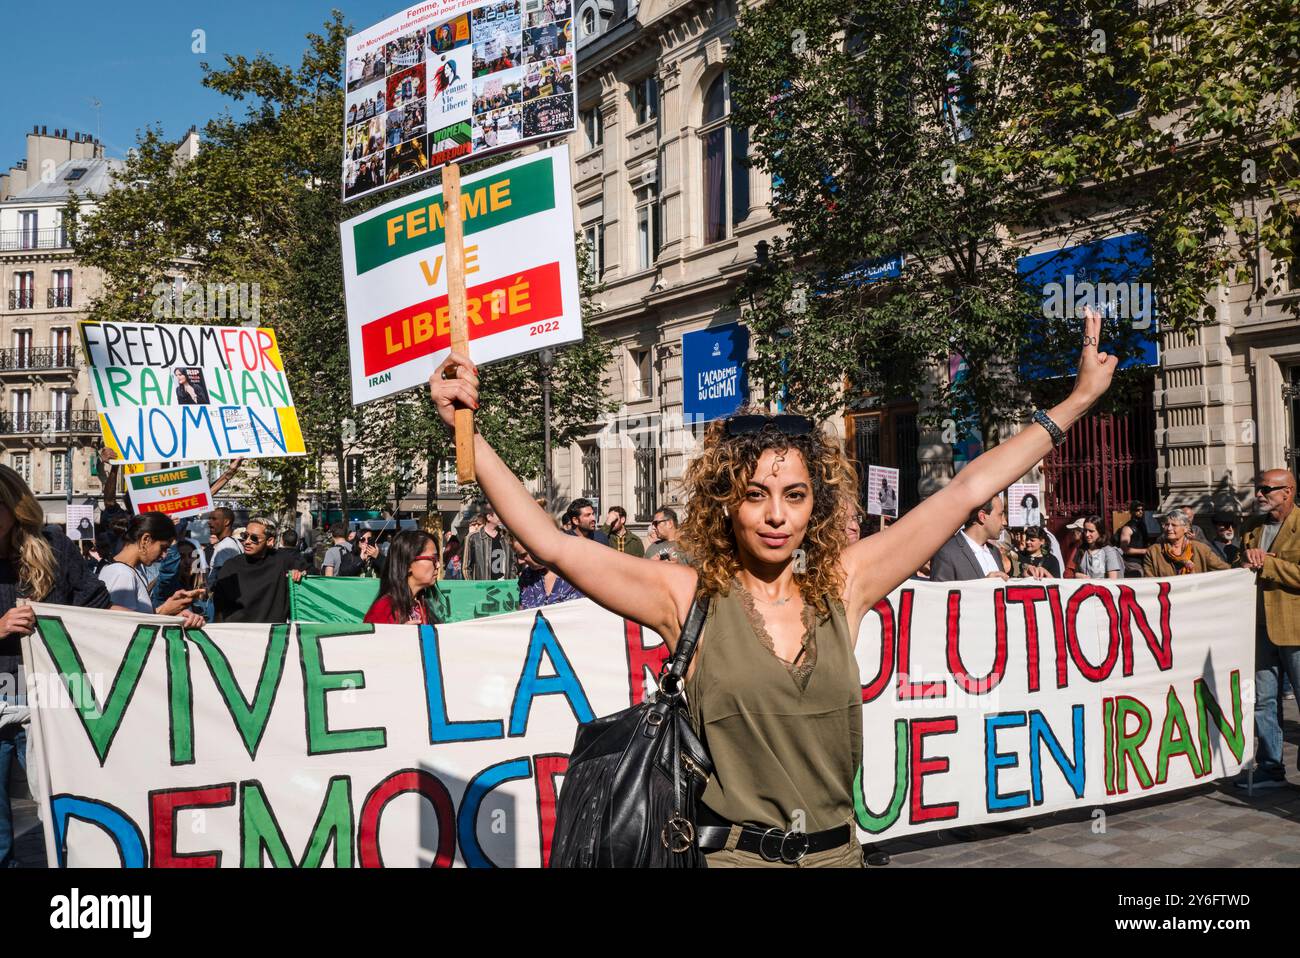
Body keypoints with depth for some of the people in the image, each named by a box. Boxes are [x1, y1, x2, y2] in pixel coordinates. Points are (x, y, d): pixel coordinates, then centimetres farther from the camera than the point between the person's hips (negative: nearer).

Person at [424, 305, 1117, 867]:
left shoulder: (841, 587, -1)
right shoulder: (688, 597, -9)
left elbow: (966, 490, 2)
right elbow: (552, 543, -16)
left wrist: (1078, 399, 7)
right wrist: (468, 433, -22)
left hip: (835, 851, 3)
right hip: (730, 853, -3)